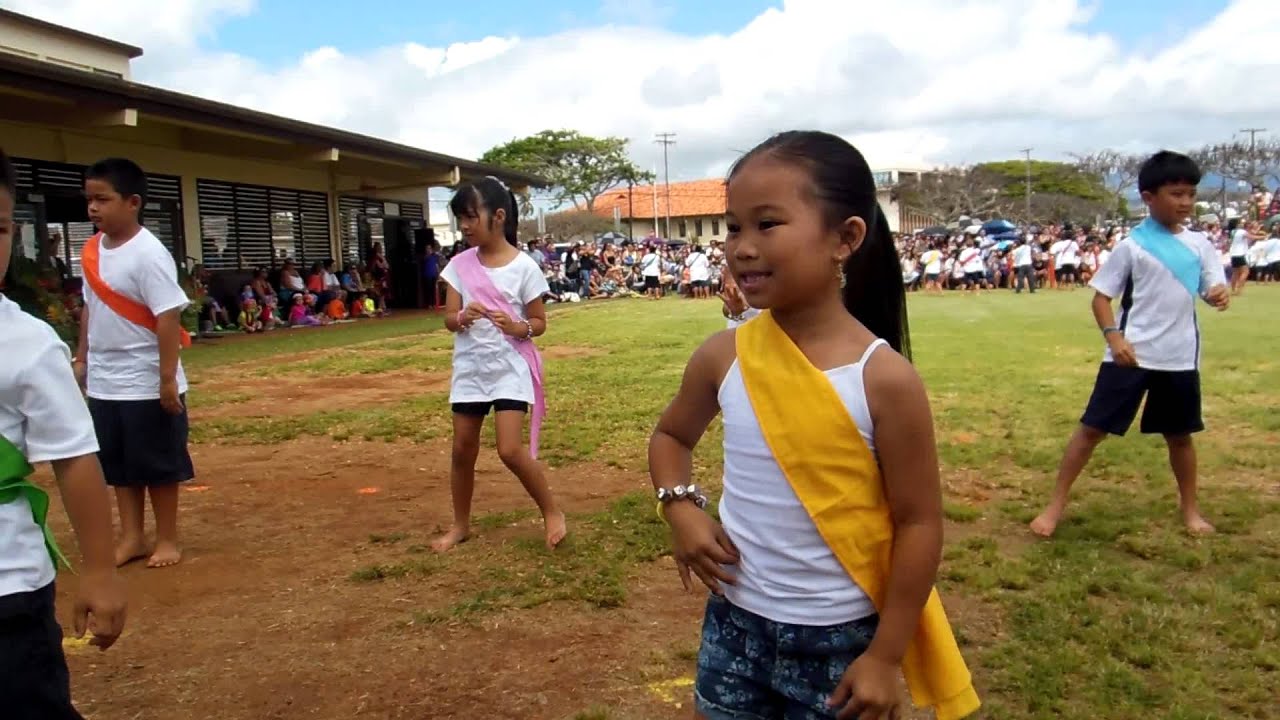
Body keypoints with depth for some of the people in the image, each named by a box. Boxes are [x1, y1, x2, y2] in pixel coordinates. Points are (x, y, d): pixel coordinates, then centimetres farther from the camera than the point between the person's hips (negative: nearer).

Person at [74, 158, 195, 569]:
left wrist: (168, 378, -23)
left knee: (158, 465, 6)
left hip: (146, 383, -7)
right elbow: (90, 308, 16)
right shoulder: (91, 250, 6)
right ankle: (132, 538, 27)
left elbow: (168, 317, -21)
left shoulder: (148, 254, -18)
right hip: (104, 382, 7)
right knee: (118, 466, 15)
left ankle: (167, 540, 19)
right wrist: (82, 359, 15)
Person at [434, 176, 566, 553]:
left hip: (510, 367, -4)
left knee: (511, 450, -11)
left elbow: (539, 323, -3)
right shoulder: (460, 264, 1)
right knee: (462, 449, 10)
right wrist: (464, 317, -23)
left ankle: (552, 512, 11)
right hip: (469, 368, 4)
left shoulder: (524, 267, -9)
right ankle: (460, 525, 28)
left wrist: (516, 327, -24)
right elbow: (449, 319, 0)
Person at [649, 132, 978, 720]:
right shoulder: (722, 357, -8)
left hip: (841, 638, -3)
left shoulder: (883, 378, -19)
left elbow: (919, 523, -11)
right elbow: (671, 435, 11)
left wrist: (886, 656, -8)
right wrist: (681, 508, -8)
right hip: (735, 622, 4)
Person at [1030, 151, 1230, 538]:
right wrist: (1113, 335, -21)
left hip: (1180, 357, 4)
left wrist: (1220, 295, -17)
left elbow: (1213, 288, 8)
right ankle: (1055, 506, 6)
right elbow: (1101, 296, -6)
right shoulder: (1132, 246, -7)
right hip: (1132, 355, -4)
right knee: (1093, 427, -2)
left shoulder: (1199, 245, 5)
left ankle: (1190, 510, 35)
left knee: (1180, 434, 17)